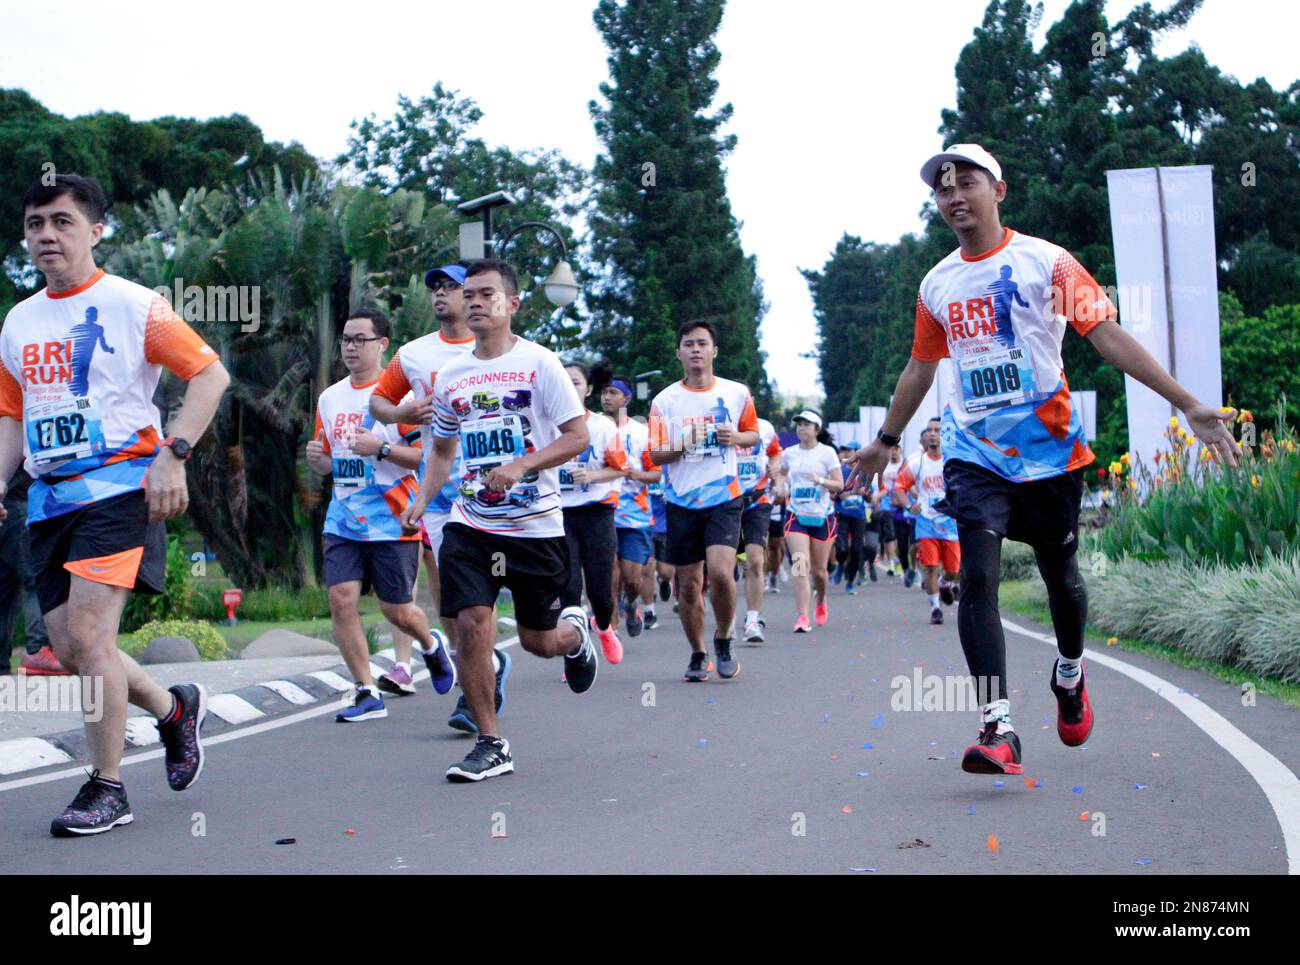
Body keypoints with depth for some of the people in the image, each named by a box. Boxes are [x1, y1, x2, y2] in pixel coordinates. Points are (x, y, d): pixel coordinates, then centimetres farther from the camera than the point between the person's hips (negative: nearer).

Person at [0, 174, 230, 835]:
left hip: (118, 484, -7)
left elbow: (210, 374, -7)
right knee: (68, 648, 6)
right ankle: (175, 710, 31)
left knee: (86, 632, -16)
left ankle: (106, 789, -3)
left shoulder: (131, 304, -4)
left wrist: (171, 454, -17)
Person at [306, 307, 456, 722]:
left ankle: (432, 647, 37)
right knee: (342, 599, -9)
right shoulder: (330, 398, 11)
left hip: (392, 521, -5)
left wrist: (381, 448, -24)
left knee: (397, 611, 3)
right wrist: (318, 458, -2)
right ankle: (367, 693, 1)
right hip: (343, 520, 5)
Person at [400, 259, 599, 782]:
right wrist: (421, 500, 4)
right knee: (471, 625, -12)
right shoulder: (450, 375, 9)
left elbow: (578, 436, -7)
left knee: (539, 640, 6)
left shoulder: (538, 363, -5)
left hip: (535, 523, -3)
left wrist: (521, 465, -21)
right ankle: (490, 744, 0)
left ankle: (576, 631, 44)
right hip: (470, 523, 3)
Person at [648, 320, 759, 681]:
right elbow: (654, 455, -2)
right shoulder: (665, 401, 0)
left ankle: (723, 640, 6)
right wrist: (681, 447, -23)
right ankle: (698, 655, 25)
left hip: (724, 498, -1)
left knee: (721, 573, -19)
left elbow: (753, 433, 16)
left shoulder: (737, 393, 3)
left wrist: (736, 438, -7)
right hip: (682, 502, 1)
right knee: (688, 585, 6)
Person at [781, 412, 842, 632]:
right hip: (796, 516, 1)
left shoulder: (827, 452, -2)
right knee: (800, 565, -16)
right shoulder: (789, 453, 7)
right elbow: (782, 474, 27)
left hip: (822, 517, -1)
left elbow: (839, 484, -7)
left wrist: (821, 480, -22)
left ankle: (821, 602, 39)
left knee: (819, 570, 7)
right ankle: (802, 617, -19)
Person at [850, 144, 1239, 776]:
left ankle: (1069, 675, 41)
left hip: (1049, 449, -2)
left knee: (1059, 573, 11)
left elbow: (1108, 335, -8)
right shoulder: (937, 285, 9)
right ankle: (998, 728, -18)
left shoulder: (1045, 262, -3)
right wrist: (885, 441, 30)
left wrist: (1186, 403, -15)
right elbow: (920, 367, 22)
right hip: (974, 454, 2)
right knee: (977, 577, -15)